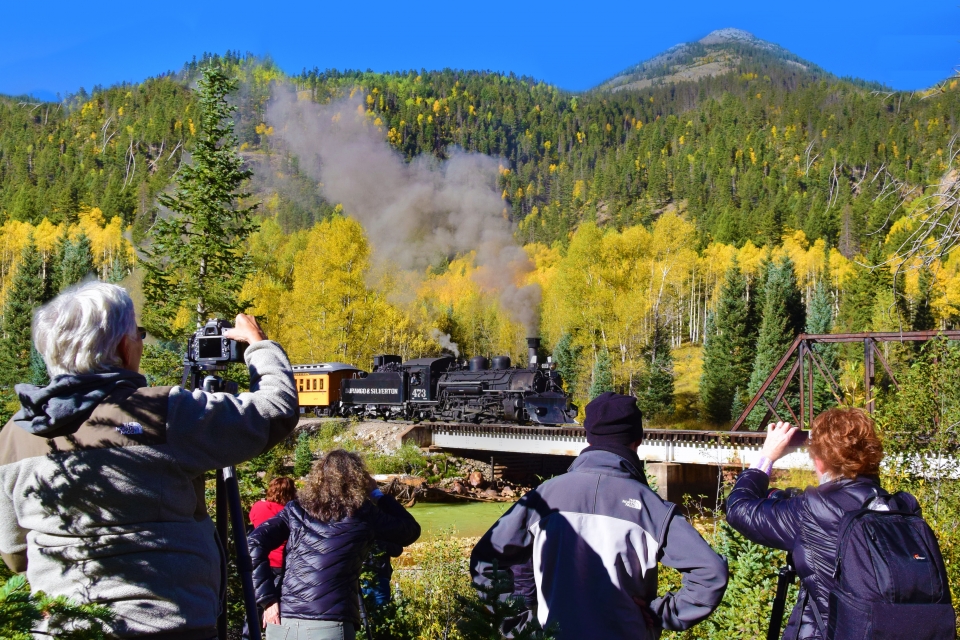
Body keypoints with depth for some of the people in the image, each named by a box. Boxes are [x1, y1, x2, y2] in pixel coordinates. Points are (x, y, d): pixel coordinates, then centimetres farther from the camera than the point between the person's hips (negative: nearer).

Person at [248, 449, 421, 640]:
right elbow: (411, 531, 19)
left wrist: (267, 598, 1)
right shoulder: (362, 516, 5)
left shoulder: (295, 510, 11)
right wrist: (377, 495, 26)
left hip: (281, 624, 4)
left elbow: (253, 544, -1)